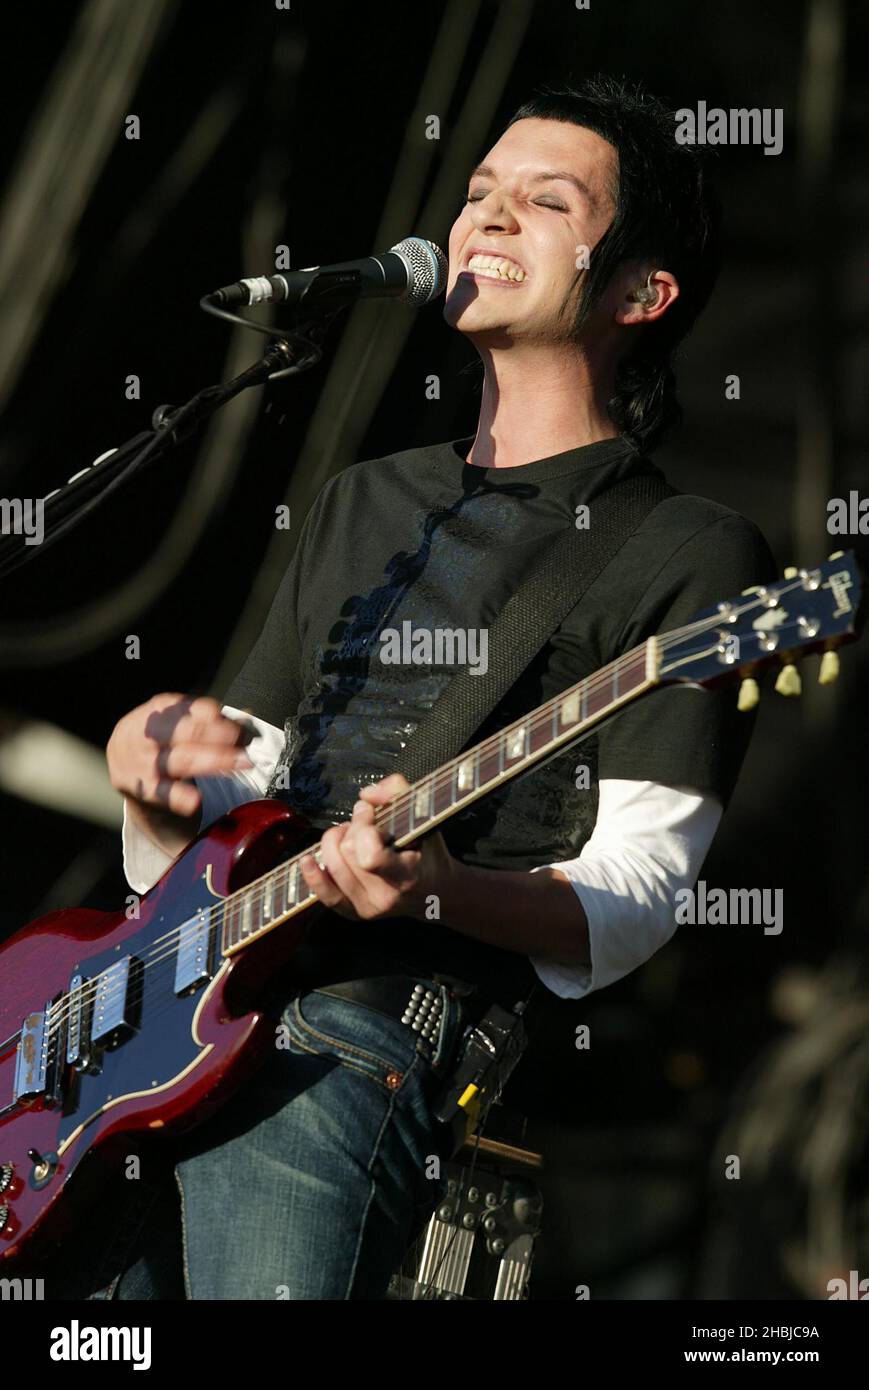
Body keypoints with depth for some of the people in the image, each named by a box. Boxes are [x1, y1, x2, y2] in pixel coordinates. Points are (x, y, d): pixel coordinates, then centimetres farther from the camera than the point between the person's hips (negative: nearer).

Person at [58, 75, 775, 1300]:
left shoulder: (688, 554, 2)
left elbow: (627, 906, -5)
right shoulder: (364, 502, 24)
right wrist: (152, 770, 0)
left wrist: (443, 890, -24)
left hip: (362, 1045, -6)